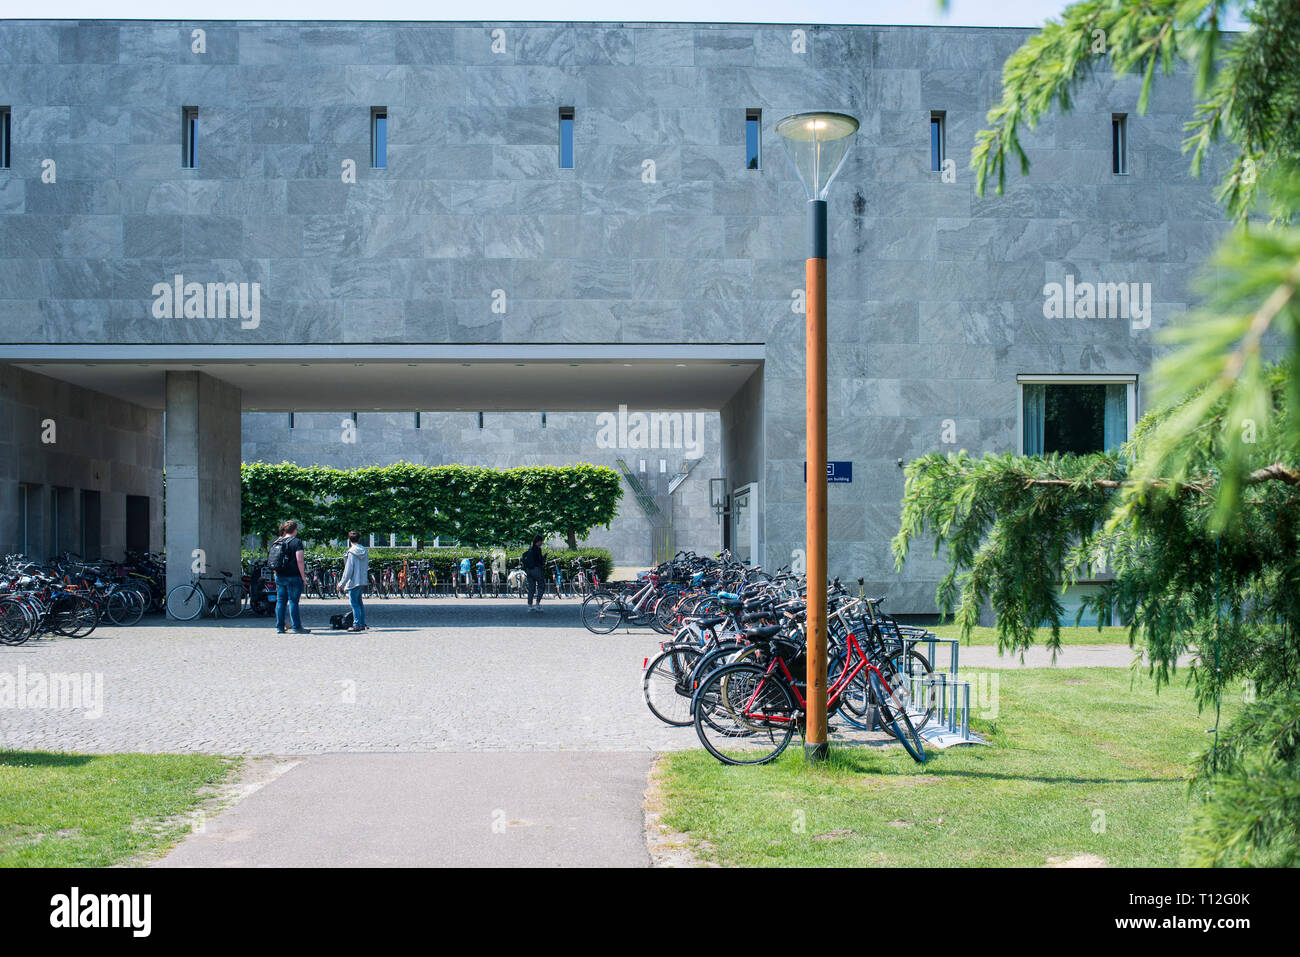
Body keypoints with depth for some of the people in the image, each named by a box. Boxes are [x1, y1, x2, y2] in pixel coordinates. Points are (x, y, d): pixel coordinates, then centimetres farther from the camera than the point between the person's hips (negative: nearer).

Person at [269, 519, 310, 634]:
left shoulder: (276, 542, 10)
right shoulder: (296, 542, -10)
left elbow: (271, 561, 16)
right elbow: (299, 561, -16)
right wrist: (303, 576, -9)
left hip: (279, 576, 6)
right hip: (293, 577, -6)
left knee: (280, 601, 11)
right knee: (293, 601, -3)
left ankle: (279, 627, 13)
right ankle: (296, 627, -1)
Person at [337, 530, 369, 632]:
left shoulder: (351, 553, -14)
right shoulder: (365, 551, 7)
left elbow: (348, 570, -14)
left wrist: (342, 584, -9)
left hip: (353, 581, -7)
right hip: (363, 581, 7)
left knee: (354, 603, -3)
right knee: (359, 602, 15)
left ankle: (356, 625, -4)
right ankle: (362, 624, 17)